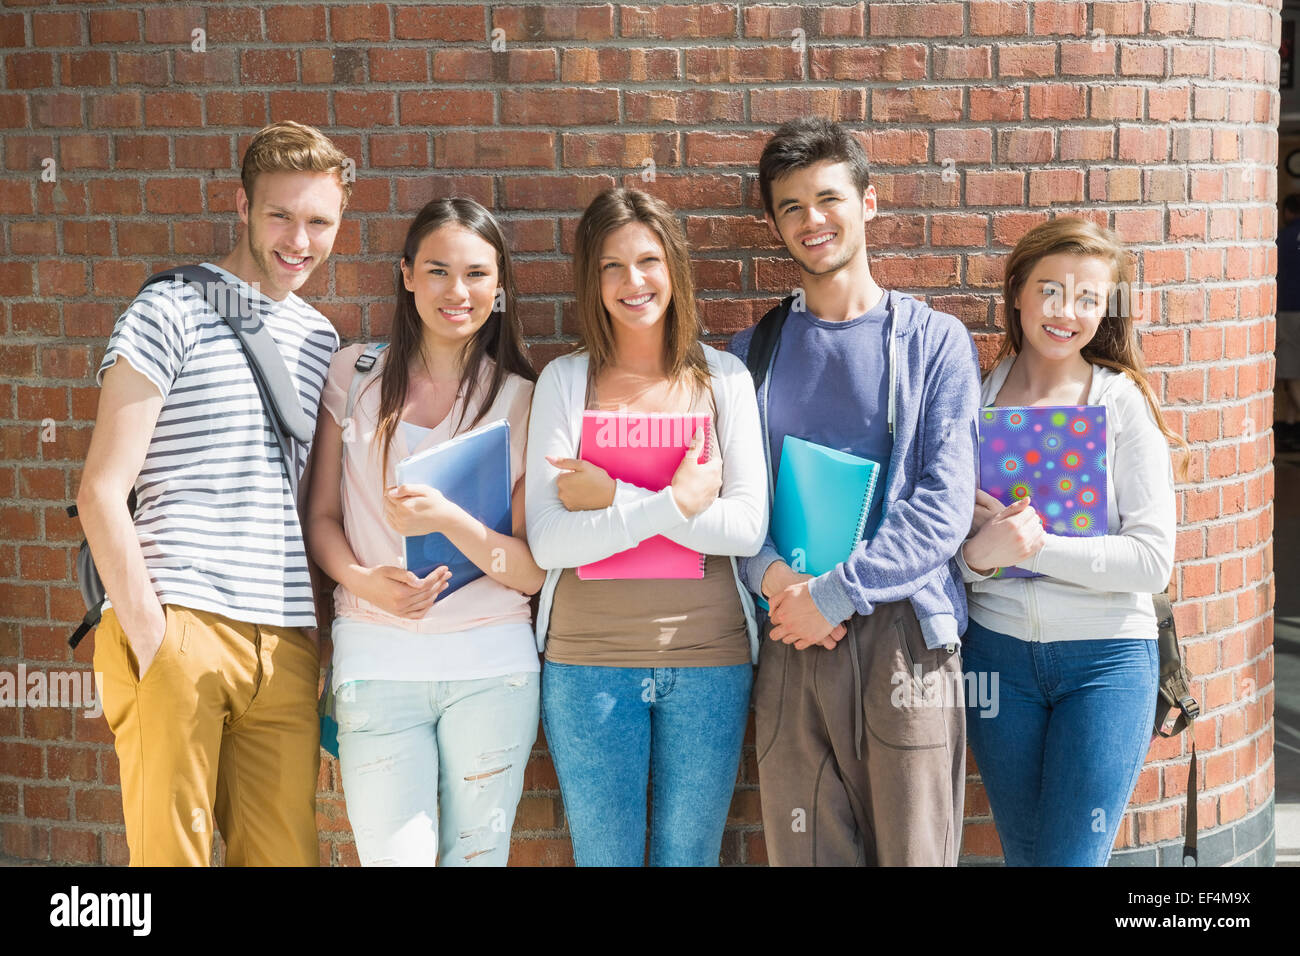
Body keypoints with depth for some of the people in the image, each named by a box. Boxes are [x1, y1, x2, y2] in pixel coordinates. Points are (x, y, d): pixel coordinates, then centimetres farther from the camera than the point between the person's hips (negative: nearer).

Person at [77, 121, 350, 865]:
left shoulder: (321, 338, 17)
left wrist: (323, 633, 11)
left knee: (287, 852, 5)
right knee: (170, 851, -3)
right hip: (181, 628, -5)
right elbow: (101, 492, -6)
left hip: (287, 642, 5)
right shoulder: (172, 312, -1)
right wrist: (148, 633, -11)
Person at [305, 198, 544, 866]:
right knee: (394, 856, -6)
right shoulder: (354, 375, 5)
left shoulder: (522, 401, 2)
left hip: (491, 665, 0)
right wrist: (362, 579, -12)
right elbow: (322, 516, 8)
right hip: (377, 658, 0)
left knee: (477, 854, 8)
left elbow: (532, 572, -2)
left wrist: (448, 518, -19)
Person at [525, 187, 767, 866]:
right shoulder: (565, 380, -1)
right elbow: (547, 542, -10)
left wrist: (610, 497, -14)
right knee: (603, 857, 12)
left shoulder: (724, 377, 2)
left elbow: (747, 528, -9)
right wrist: (673, 503, -19)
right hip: (588, 660, 0)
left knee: (689, 856, 13)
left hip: (709, 657, 1)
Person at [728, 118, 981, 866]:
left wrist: (836, 593, -13)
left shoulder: (936, 341, 4)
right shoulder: (754, 350, 14)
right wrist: (771, 574, -10)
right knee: (803, 853, 8)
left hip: (904, 631, -2)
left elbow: (945, 504, -5)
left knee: (914, 851, 3)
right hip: (789, 637, 3)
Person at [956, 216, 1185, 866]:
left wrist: (1035, 545, -22)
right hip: (996, 651, 3)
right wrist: (977, 554, -19)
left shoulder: (1123, 401, -6)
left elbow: (1153, 559, -12)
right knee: (1022, 853, 16)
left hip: (1105, 658, -3)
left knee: (1072, 856, -2)